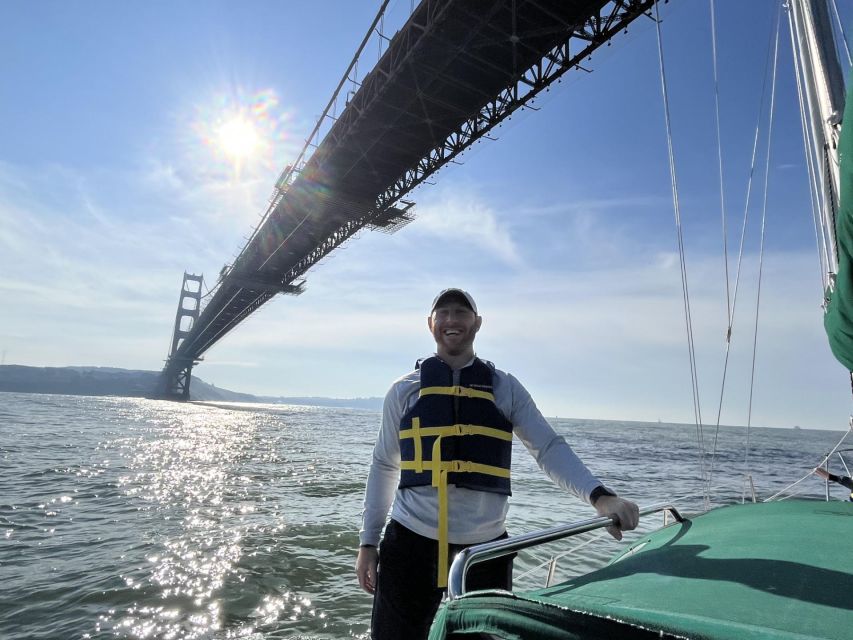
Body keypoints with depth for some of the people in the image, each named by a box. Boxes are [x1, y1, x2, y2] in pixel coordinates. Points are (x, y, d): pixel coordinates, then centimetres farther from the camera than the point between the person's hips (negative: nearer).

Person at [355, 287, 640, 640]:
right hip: (410, 543, 0)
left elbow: (549, 448, -1)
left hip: (485, 548, 1)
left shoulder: (505, 388, 4)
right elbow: (384, 467, 8)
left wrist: (600, 496, -17)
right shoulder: (405, 390, 4)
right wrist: (368, 543, 8)